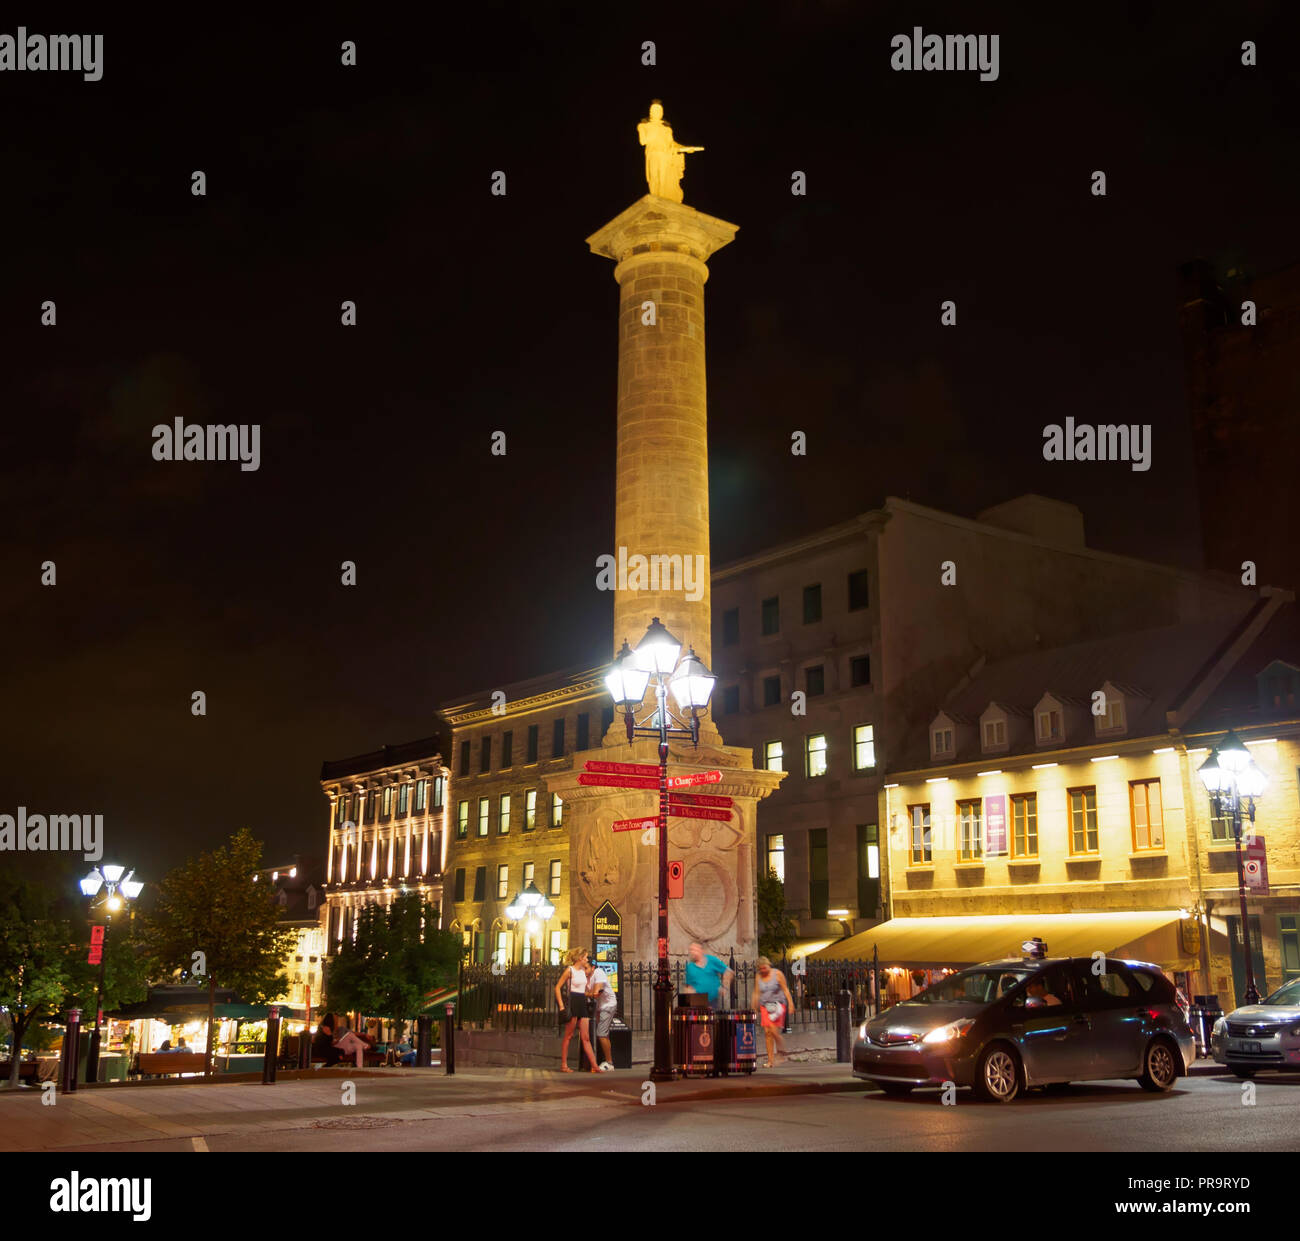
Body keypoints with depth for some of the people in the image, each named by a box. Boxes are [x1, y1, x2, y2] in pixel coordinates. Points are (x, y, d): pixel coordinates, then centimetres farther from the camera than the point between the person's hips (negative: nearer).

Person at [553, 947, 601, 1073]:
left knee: (586, 1038, 5)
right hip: (572, 1004, -7)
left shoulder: (583, 971, 14)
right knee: (568, 1036, -1)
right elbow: (557, 987, -9)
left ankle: (594, 1066, 2)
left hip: (582, 1005, 7)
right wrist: (561, 1006, -16)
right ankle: (564, 1065, 5)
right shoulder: (569, 970, -7)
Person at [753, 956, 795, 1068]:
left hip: (778, 1004, -4)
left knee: (774, 1030, -17)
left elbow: (785, 989, 0)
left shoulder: (777, 974, -2)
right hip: (765, 1006, 4)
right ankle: (770, 1060, 1)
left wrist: (790, 1004, -6)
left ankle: (781, 1053, 5)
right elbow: (756, 993, 11)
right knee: (767, 1032, -3)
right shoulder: (758, 976, 7)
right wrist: (755, 1008, 9)